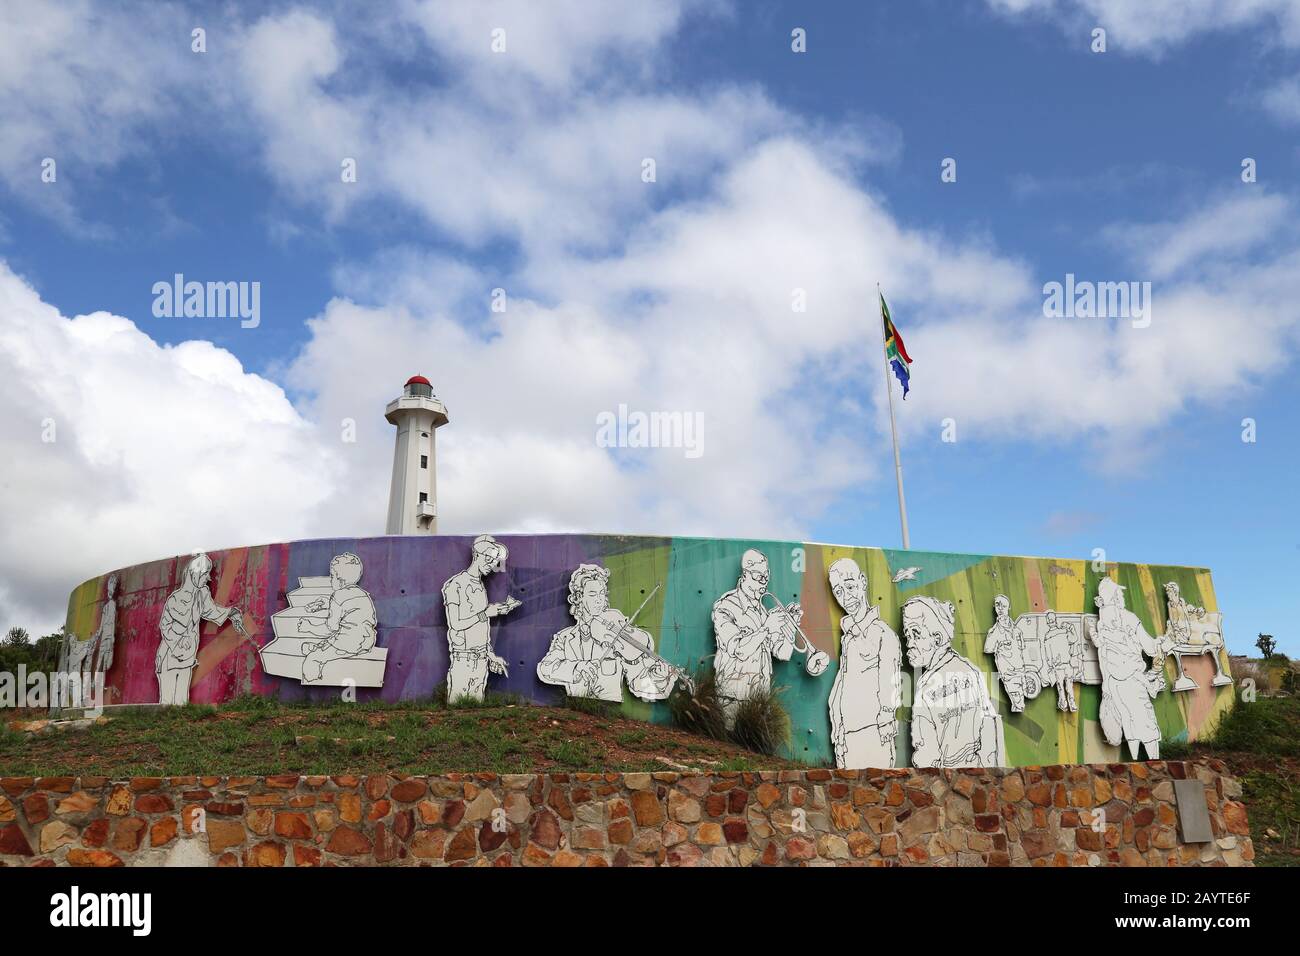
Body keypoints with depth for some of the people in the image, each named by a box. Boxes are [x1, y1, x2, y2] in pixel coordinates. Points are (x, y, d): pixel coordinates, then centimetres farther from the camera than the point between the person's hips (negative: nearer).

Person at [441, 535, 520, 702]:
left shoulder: (481, 586, 14)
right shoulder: (455, 584, -7)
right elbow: (456, 624, -13)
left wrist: (491, 655, 14)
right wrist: (486, 613, -12)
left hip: (481, 659, 6)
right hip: (462, 658, -6)